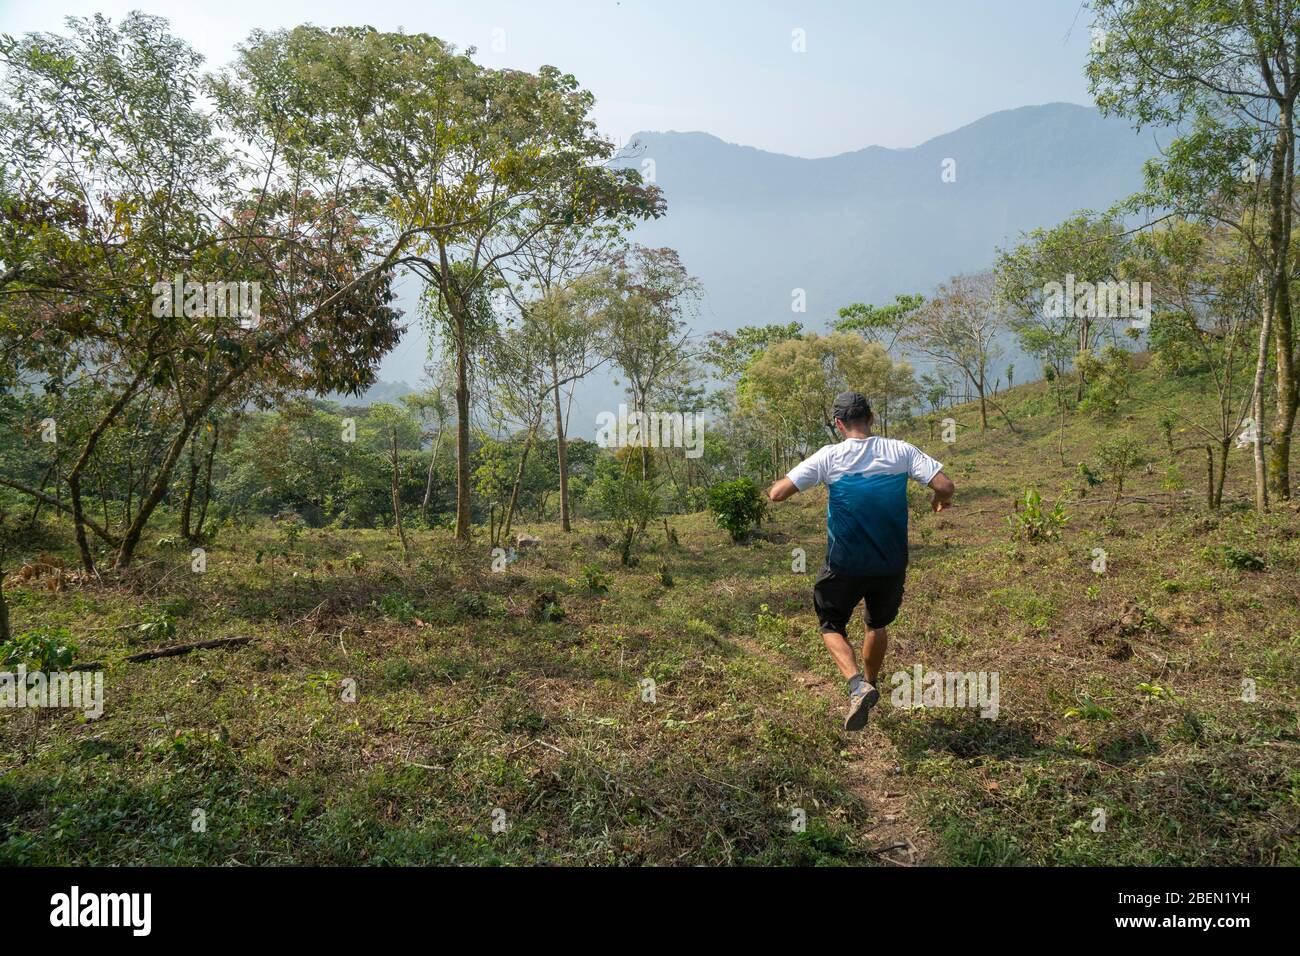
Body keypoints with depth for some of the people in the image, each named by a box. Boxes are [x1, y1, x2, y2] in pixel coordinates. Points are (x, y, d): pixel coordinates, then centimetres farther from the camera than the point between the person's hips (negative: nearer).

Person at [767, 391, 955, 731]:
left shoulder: (828, 457, -11)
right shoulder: (900, 451, -7)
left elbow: (777, 493, -14)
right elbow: (946, 486, -12)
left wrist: (777, 485, 9)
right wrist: (939, 501, 11)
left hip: (844, 566, -3)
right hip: (891, 564, 3)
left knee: (832, 626, 15)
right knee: (878, 624, 27)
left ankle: (857, 685, -9)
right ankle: (869, 685, 40)